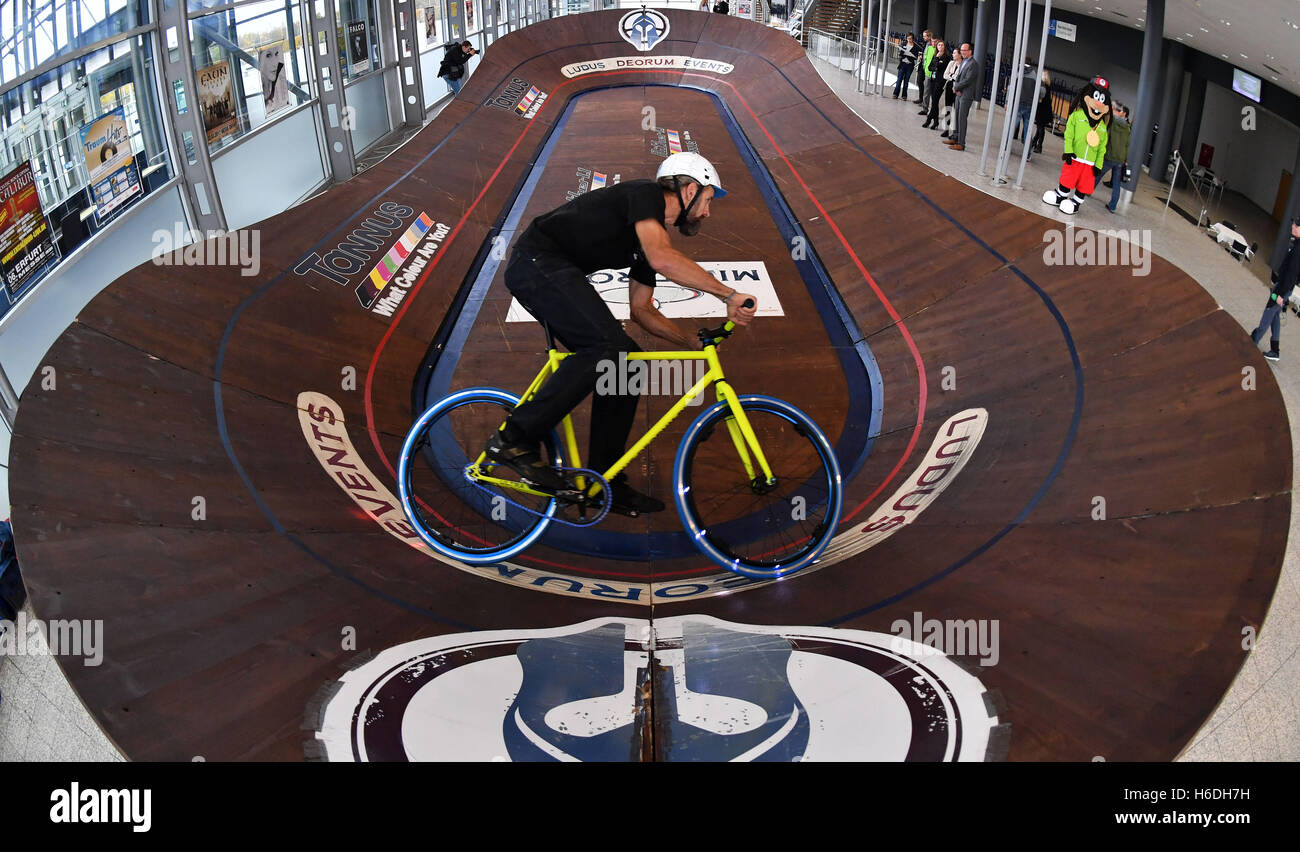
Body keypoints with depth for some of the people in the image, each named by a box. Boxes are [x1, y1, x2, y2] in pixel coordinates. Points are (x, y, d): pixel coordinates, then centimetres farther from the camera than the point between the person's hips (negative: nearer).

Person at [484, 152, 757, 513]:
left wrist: (695, 343, 13)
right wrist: (729, 295, -26)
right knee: (609, 346, -24)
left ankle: (605, 483, 7)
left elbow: (640, 309, 22)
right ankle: (515, 440, -20)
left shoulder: (654, 235, 19)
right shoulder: (645, 193, -8)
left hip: (554, 274, 10)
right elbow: (662, 257, -27)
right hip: (538, 261, -10)